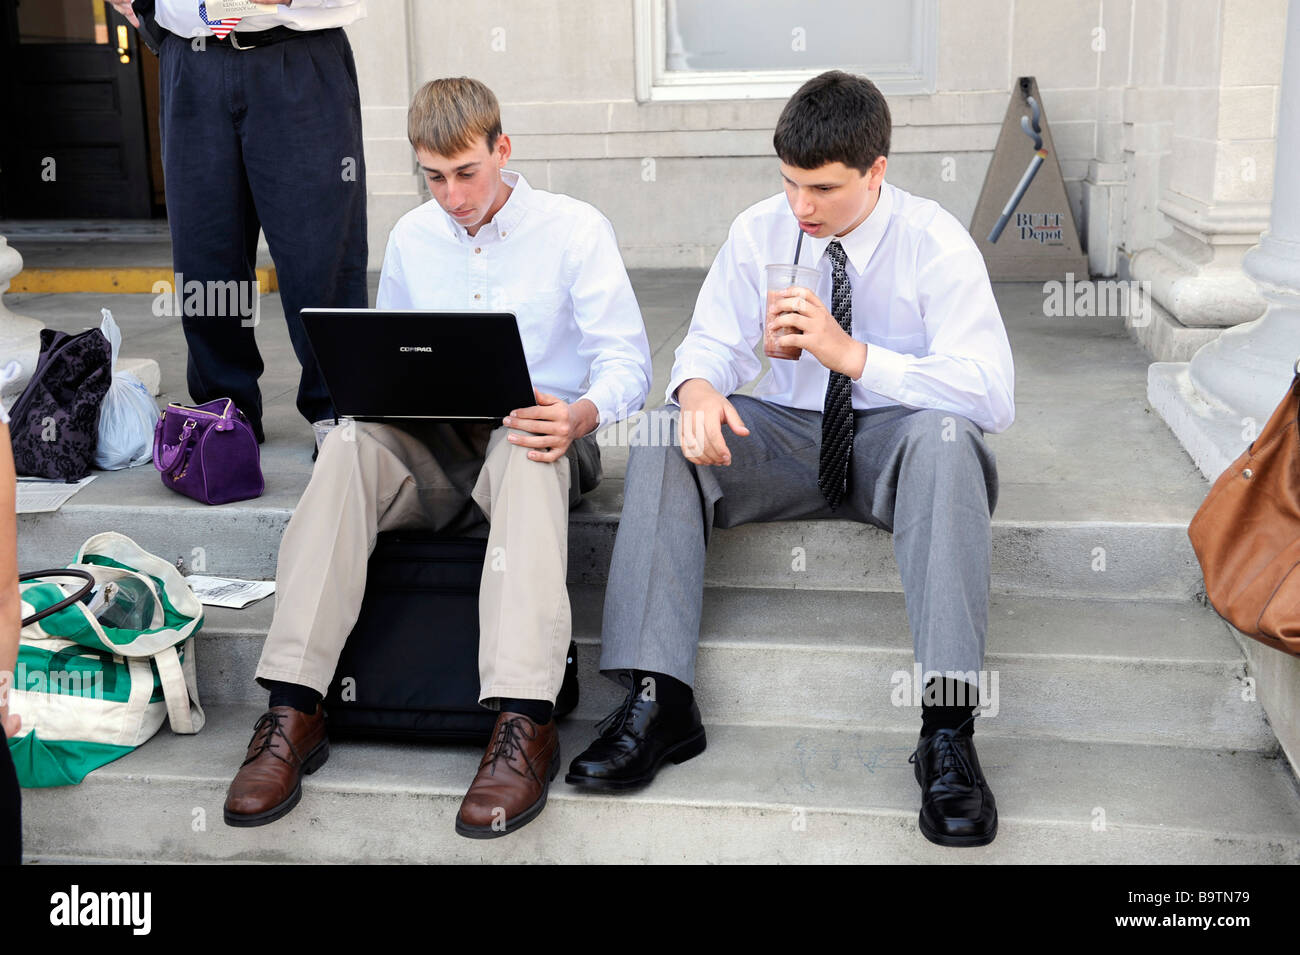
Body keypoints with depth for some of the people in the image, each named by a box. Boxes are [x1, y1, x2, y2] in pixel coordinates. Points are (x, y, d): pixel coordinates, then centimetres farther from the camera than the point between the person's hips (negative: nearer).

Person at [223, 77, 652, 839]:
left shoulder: (575, 230, 1)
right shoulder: (411, 238, 16)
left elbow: (627, 362, -4)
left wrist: (580, 415, -27)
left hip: (533, 440, -3)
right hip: (433, 446, 4)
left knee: (527, 454, -39)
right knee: (349, 446, -29)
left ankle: (524, 725, -48)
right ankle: (294, 712, -33)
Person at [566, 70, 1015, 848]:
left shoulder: (936, 244, -11)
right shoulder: (759, 231, 0)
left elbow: (992, 397, -20)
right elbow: (715, 341, 4)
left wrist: (855, 356, -31)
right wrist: (698, 385, -23)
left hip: (893, 442, -3)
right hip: (786, 435, 3)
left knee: (944, 434, -38)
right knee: (665, 433, -22)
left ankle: (948, 730, -41)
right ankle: (658, 701, -26)